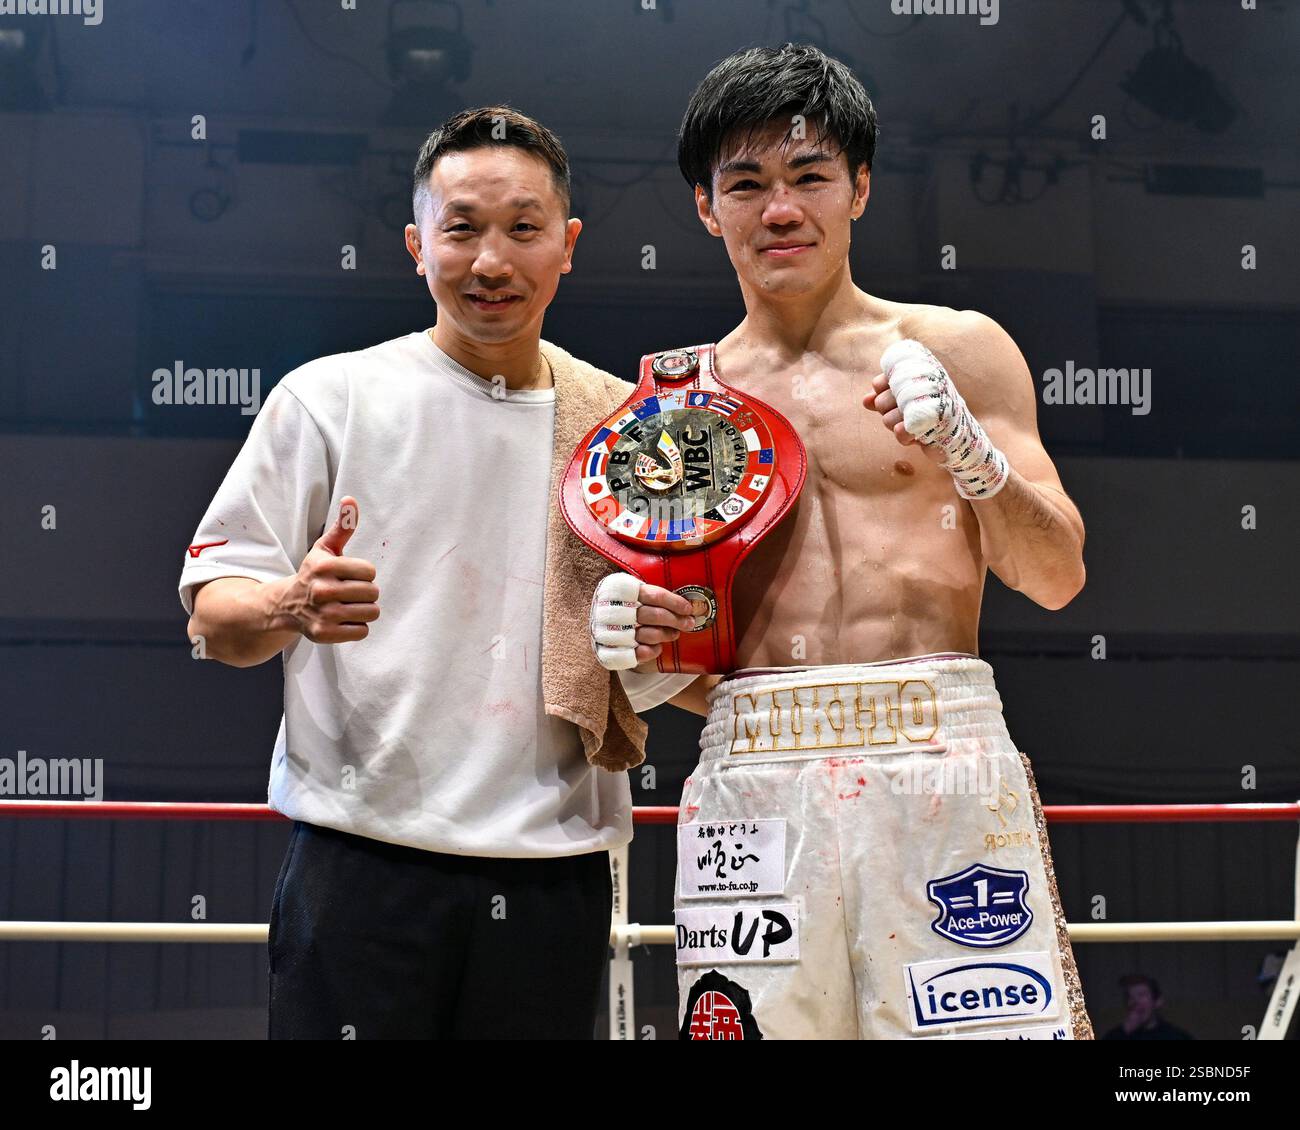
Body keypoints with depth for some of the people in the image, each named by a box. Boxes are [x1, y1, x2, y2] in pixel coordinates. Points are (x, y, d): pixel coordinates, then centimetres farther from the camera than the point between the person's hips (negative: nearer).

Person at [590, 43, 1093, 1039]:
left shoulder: (953, 351, 7)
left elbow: (1057, 578, 3)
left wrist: (967, 449, -12)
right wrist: (642, 655, -4)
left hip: (942, 767, -2)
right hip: (750, 786, 2)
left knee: (995, 1023, -7)